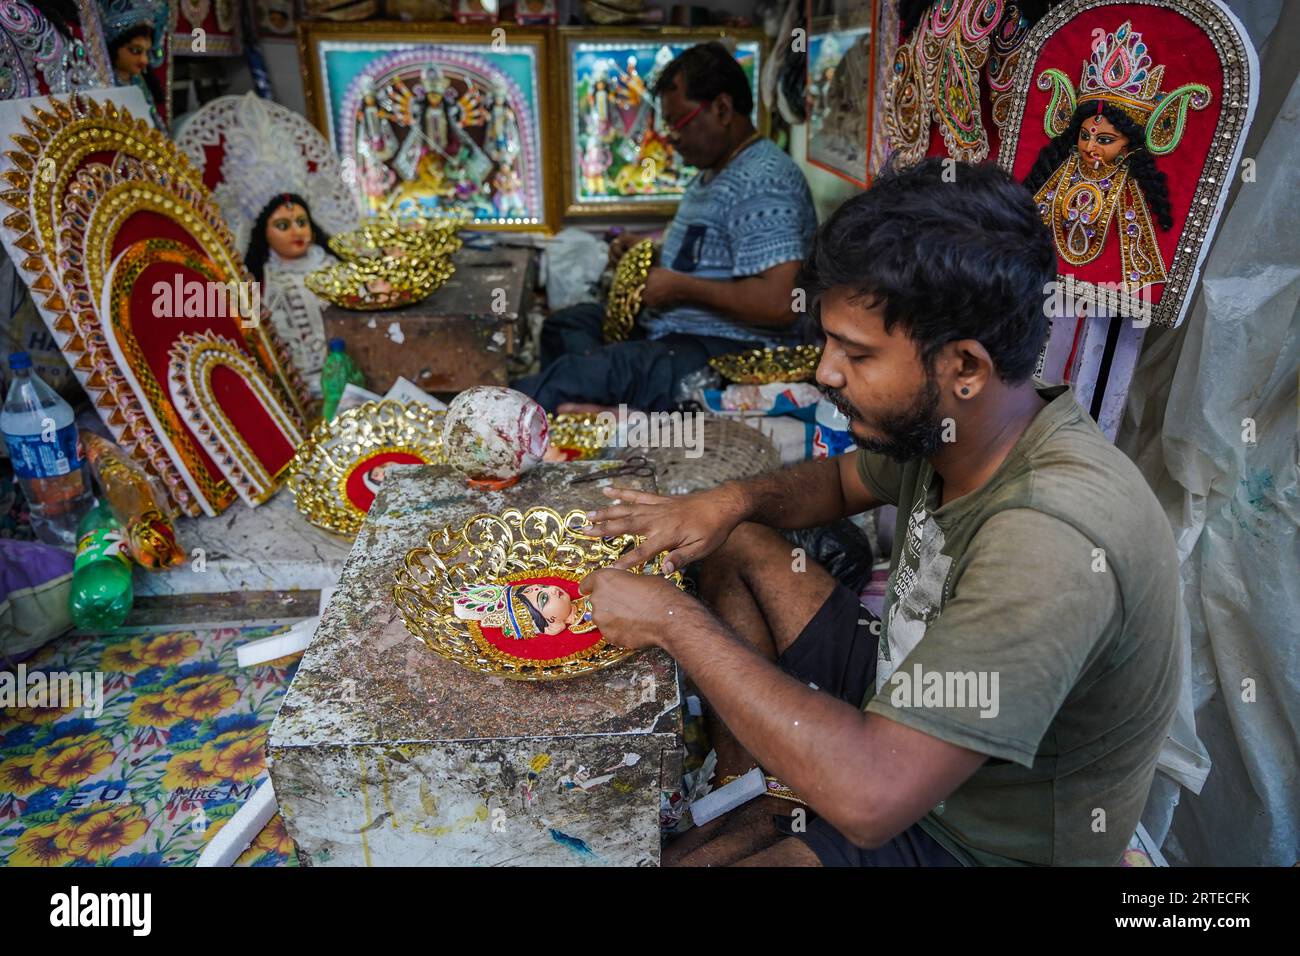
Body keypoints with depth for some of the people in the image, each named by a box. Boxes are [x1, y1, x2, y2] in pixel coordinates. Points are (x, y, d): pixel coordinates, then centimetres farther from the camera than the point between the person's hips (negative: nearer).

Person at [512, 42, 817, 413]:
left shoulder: (763, 182, -18)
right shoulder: (714, 172, 15)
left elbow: (778, 303, -29)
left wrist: (679, 287, -20)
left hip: (728, 351, -12)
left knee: (573, 375, -28)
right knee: (563, 325, 21)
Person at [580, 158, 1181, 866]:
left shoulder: (1052, 541, -37)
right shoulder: (934, 427, -11)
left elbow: (870, 796, -41)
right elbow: (844, 478, 12)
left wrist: (674, 620, -31)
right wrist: (734, 501, -10)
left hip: (963, 838, -8)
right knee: (734, 544, 5)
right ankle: (749, 819, 8)